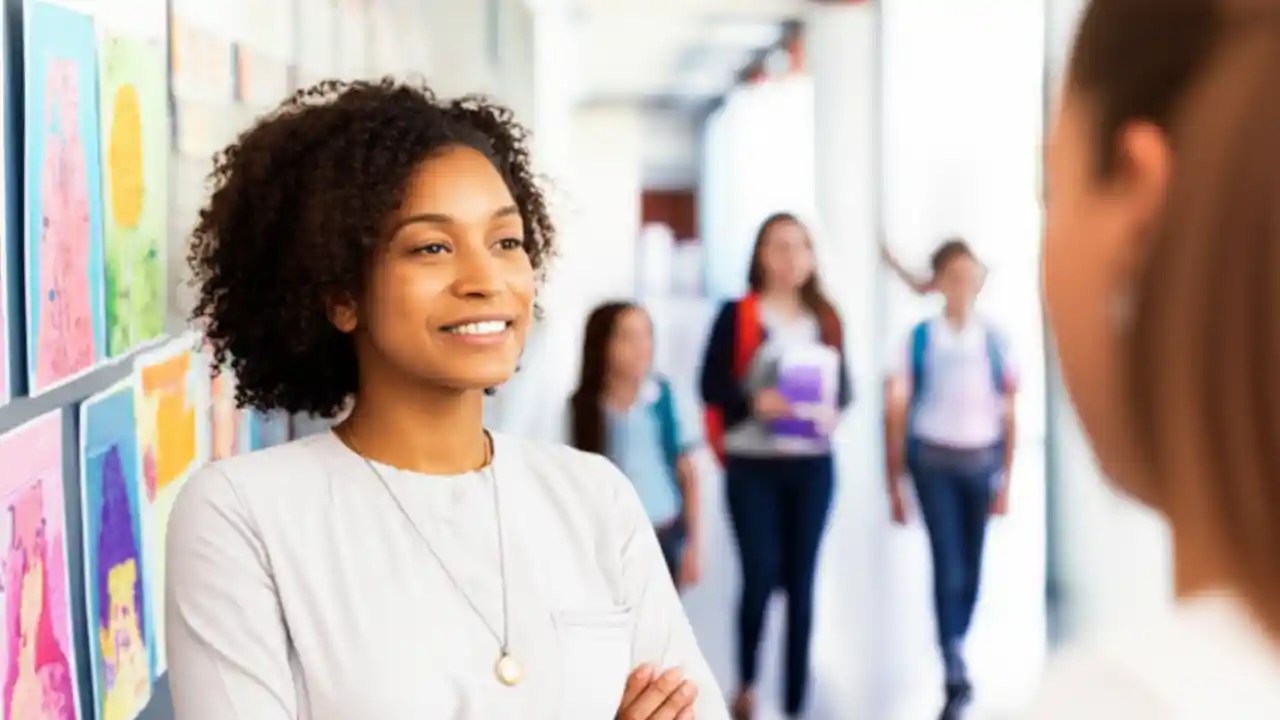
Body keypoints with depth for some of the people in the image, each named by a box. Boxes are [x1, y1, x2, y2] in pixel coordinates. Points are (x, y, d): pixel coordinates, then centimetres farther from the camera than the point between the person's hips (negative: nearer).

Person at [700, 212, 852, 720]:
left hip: (813, 465, 4)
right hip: (753, 465, -3)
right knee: (760, 576, -7)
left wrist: (832, 410, -11)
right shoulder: (737, 315, -4)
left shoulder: (825, 318, 8)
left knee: (801, 579, 6)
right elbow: (712, 383, -6)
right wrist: (753, 401, -23)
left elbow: (844, 384, 11)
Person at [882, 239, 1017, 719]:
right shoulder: (919, 339, -2)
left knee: (971, 567, 6)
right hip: (933, 460, -2)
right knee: (948, 564, -10)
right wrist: (894, 484, -1)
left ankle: (954, 658, 24)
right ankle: (955, 676, -11)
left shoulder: (994, 341, 2)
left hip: (981, 460, 2)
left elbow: (1007, 414, 6)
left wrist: (1005, 482, 5)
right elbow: (896, 411, 0)